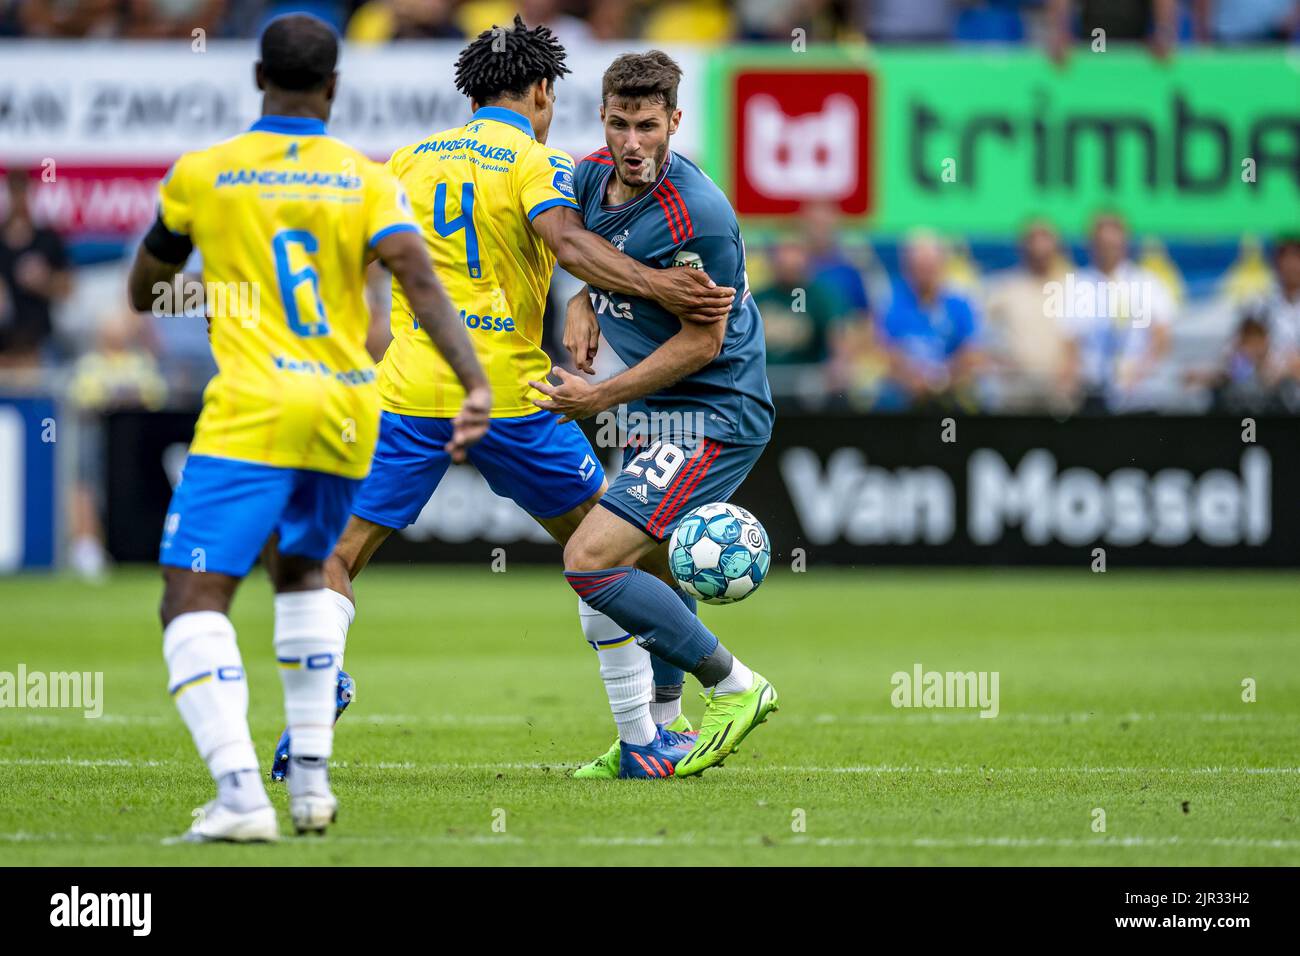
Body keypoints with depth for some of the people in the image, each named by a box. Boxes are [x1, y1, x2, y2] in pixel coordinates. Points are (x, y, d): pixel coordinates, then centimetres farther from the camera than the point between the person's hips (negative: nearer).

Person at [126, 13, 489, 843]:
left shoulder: (200, 175, 1)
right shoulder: (366, 181, 4)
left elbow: (143, 294, 16)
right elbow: (423, 287, -11)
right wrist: (476, 386, -18)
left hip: (252, 411, -4)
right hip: (346, 415, 4)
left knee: (194, 599, -5)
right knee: (302, 570, 28)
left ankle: (241, 795, -24)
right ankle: (311, 780, 21)